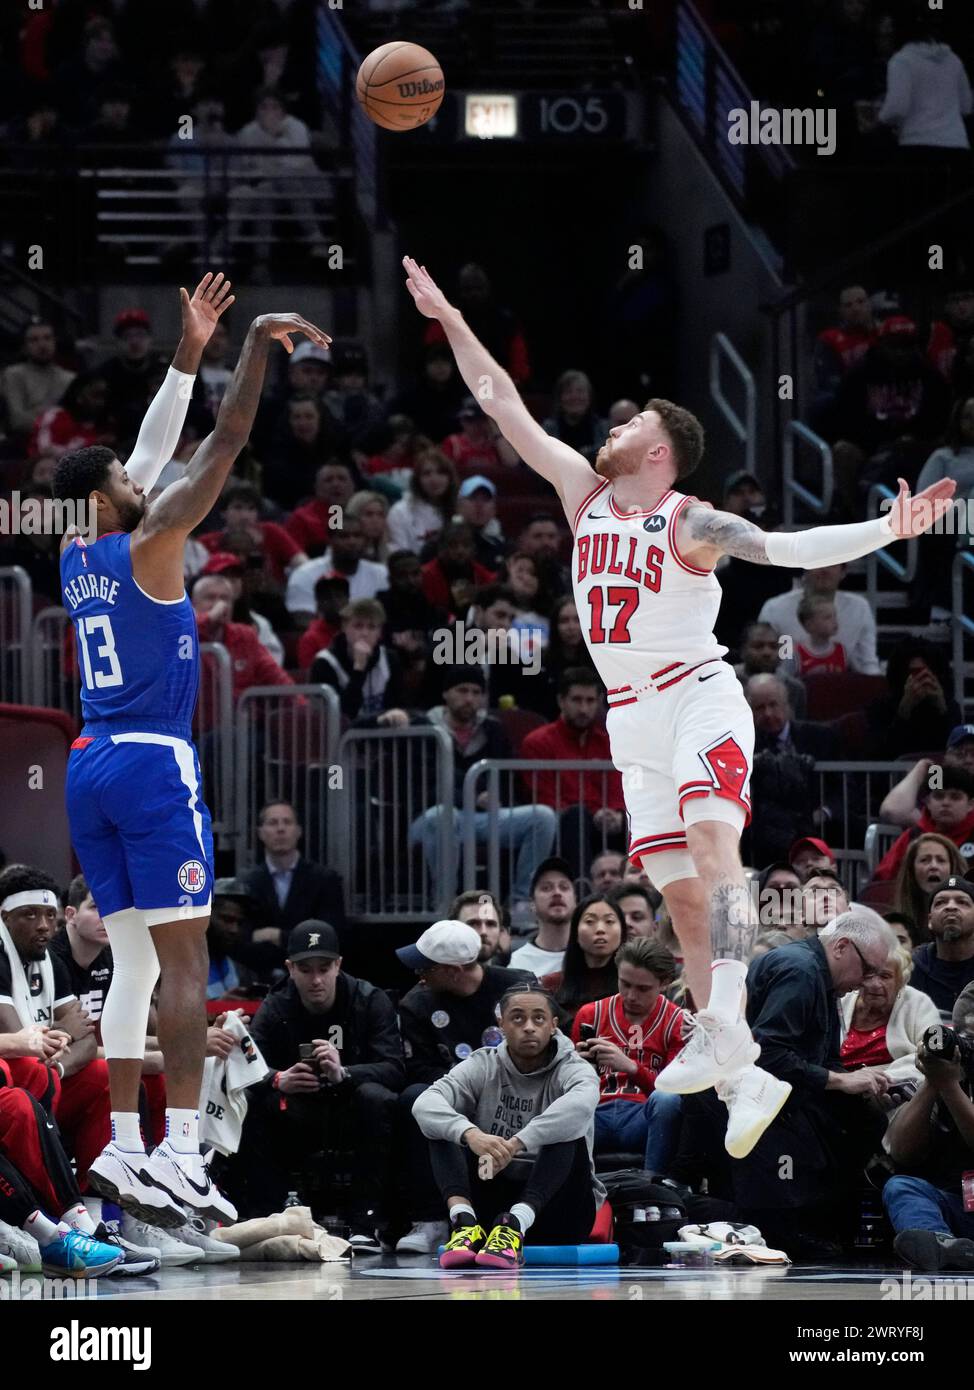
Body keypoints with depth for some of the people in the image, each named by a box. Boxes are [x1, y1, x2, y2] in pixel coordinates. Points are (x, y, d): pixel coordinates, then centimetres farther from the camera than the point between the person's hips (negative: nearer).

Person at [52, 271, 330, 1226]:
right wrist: (257, 346, -6)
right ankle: (180, 1151, -18)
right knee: (186, 961, -10)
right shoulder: (147, 548, -9)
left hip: (90, 767, 8)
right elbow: (225, 442, -11)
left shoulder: (76, 558, 12)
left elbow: (156, 448, 21)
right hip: (152, 762, -8)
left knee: (133, 961, 10)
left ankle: (124, 1147, 6)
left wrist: (189, 353, 23)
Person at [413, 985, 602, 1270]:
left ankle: (516, 1224, -45)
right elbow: (425, 1105, -18)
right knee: (444, 1127, -15)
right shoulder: (484, 1067, 2)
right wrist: (471, 1134, -40)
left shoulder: (571, 1069, -5)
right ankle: (464, 1221, -38)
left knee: (566, 1129, -28)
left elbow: (581, 1103, -32)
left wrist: (516, 1144, -44)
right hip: (493, 1201, 2)